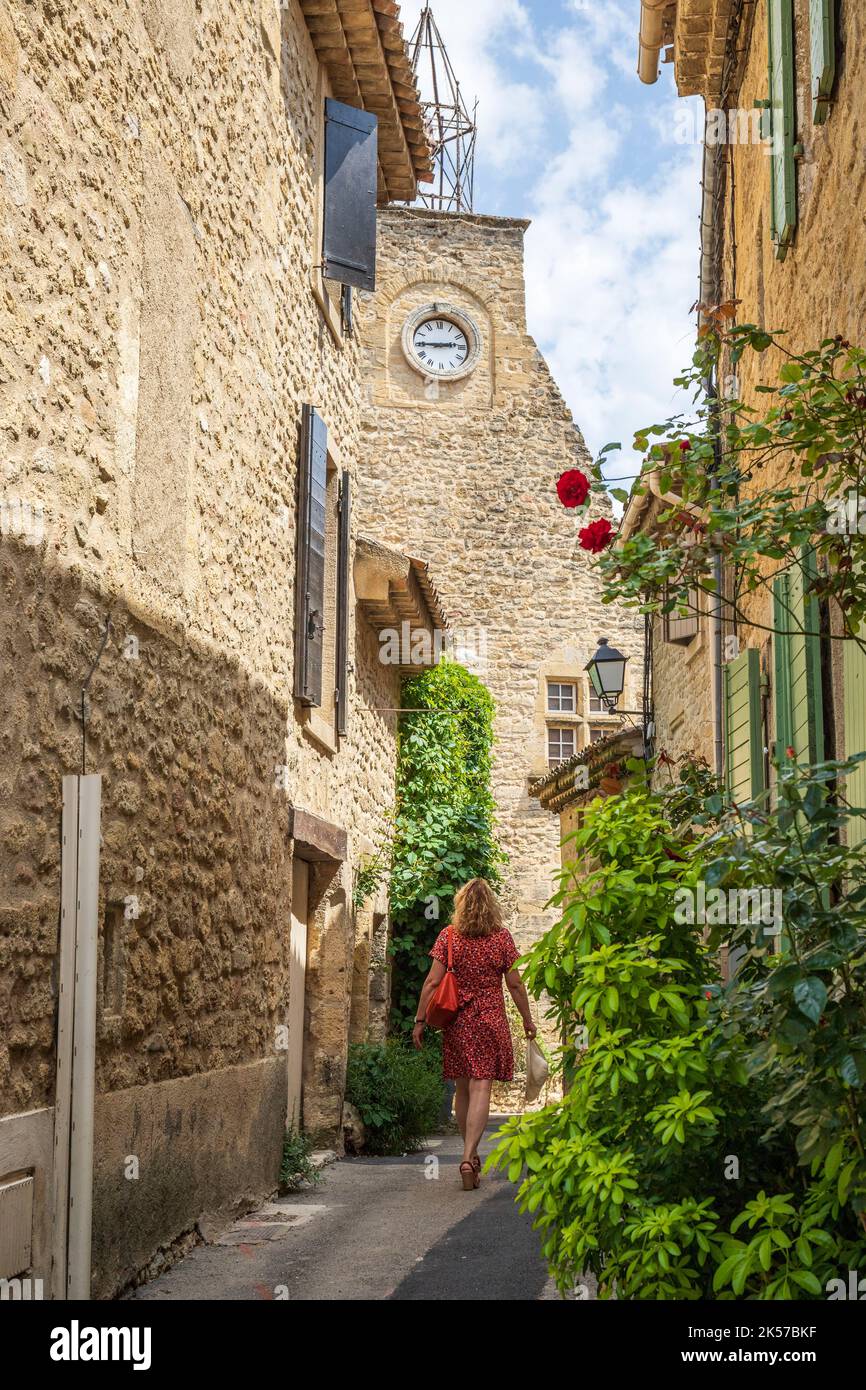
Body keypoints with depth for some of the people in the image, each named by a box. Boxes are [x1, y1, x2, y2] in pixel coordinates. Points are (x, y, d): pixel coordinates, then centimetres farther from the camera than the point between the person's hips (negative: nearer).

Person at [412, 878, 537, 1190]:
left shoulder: (448, 936, -1)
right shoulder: (501, 937, -3)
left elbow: (432, 982, -5)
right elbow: (515, 984, 0)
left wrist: (420, 1020, 1)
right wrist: (528, 1020, 11)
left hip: (456, 1021, 2)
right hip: (490, 1021, -2)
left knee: (463, 1089, 14)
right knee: (480, 1089, -5)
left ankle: (471, 1156, 25)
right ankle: (468, 1158, -18)